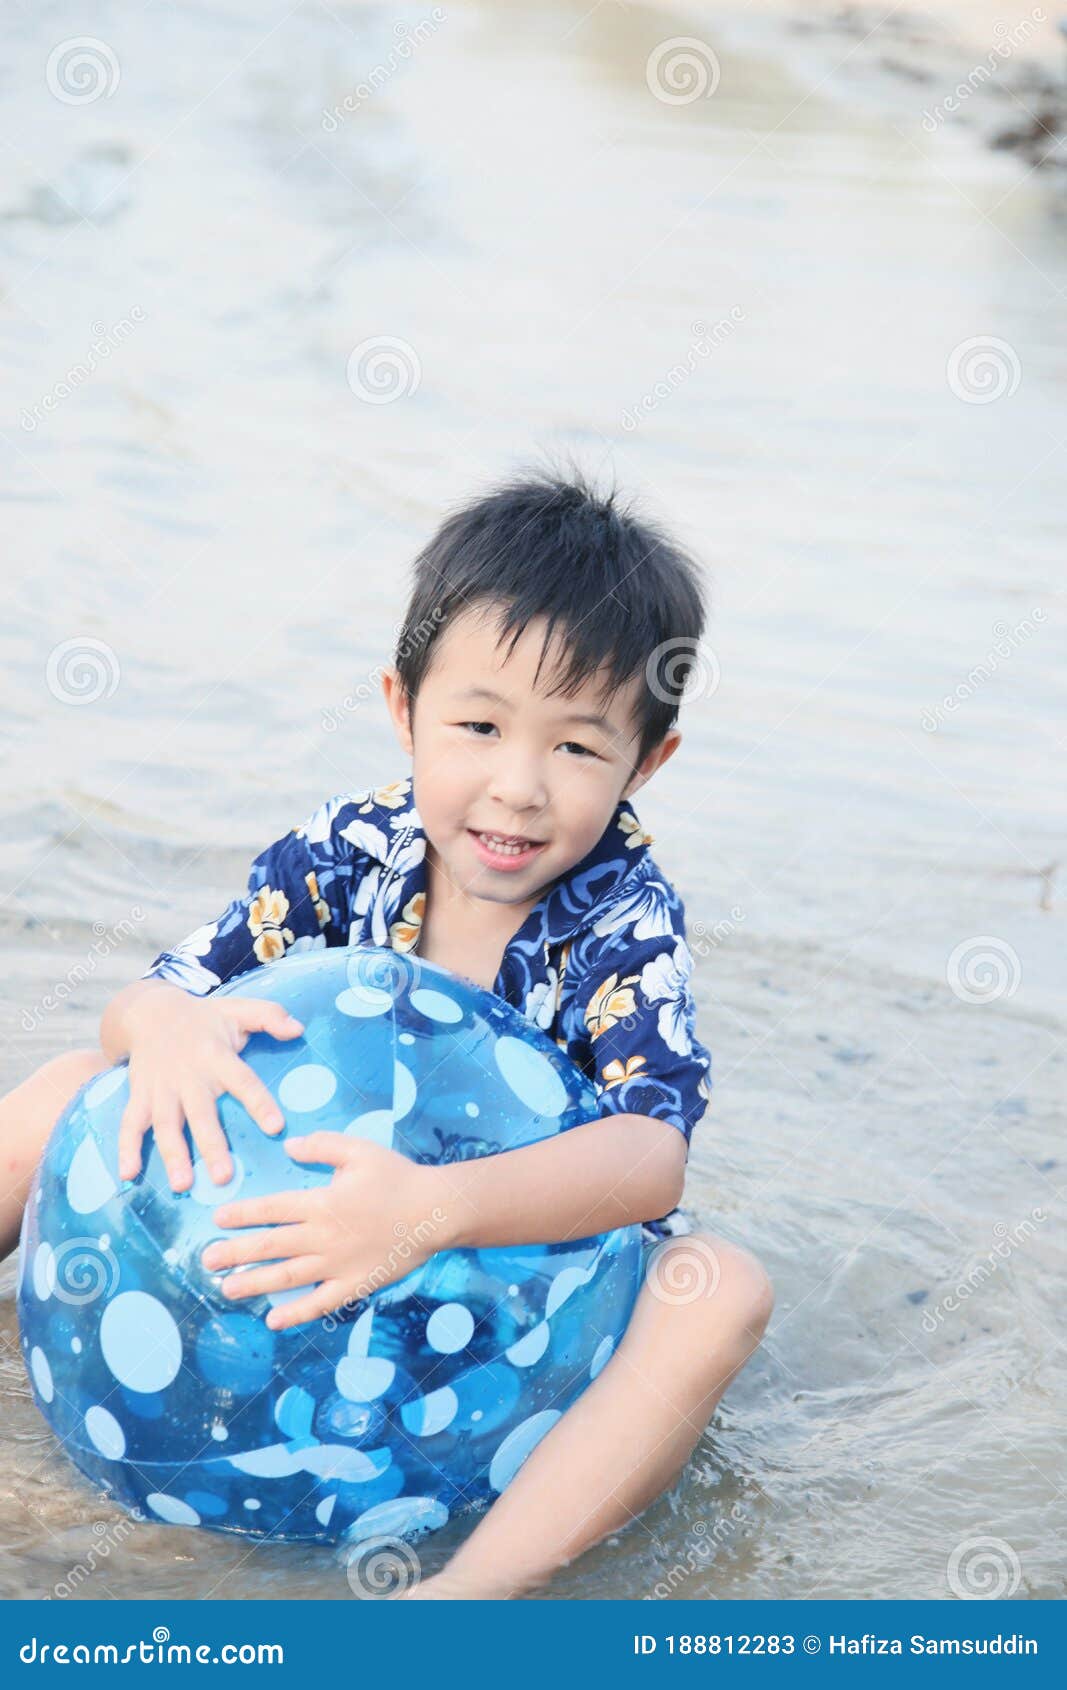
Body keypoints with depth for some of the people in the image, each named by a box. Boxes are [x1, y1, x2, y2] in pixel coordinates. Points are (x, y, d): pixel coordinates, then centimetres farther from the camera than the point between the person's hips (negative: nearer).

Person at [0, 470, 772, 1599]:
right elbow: (153, 993, -10)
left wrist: (435, 1207, -53)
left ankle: (477, 1585, -46)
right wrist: (165, 1026, -38)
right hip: (302, 1218, 3)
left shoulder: (627, 921, -20)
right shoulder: (342, 855, -10)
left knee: (722, 1290, -33)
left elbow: (650, 1152, -35)